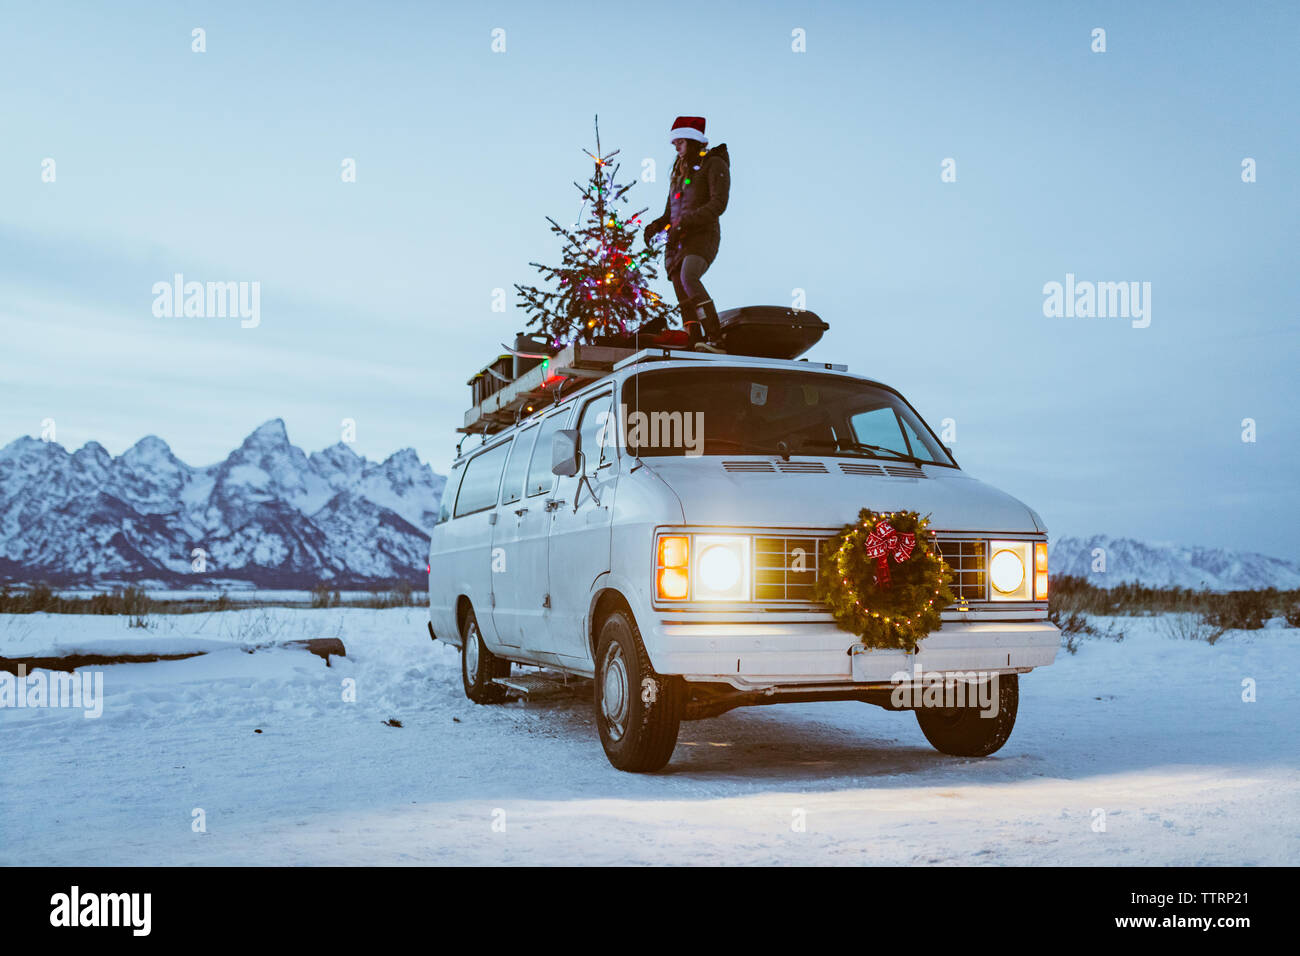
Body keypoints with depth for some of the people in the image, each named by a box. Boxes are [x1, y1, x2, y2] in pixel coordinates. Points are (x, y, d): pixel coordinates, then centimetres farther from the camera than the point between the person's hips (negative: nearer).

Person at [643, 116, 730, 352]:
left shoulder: (715, 164, -1)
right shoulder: (679, 170, 21)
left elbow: (718, 204, -14)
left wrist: (685, 222, -22)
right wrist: (657, 225, 4)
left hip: (702, 236, -8)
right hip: (677, 241, 8)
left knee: (688, 279, -30)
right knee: (683, 297, -2)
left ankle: (715, 340, -32)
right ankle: (698, 346, -3)